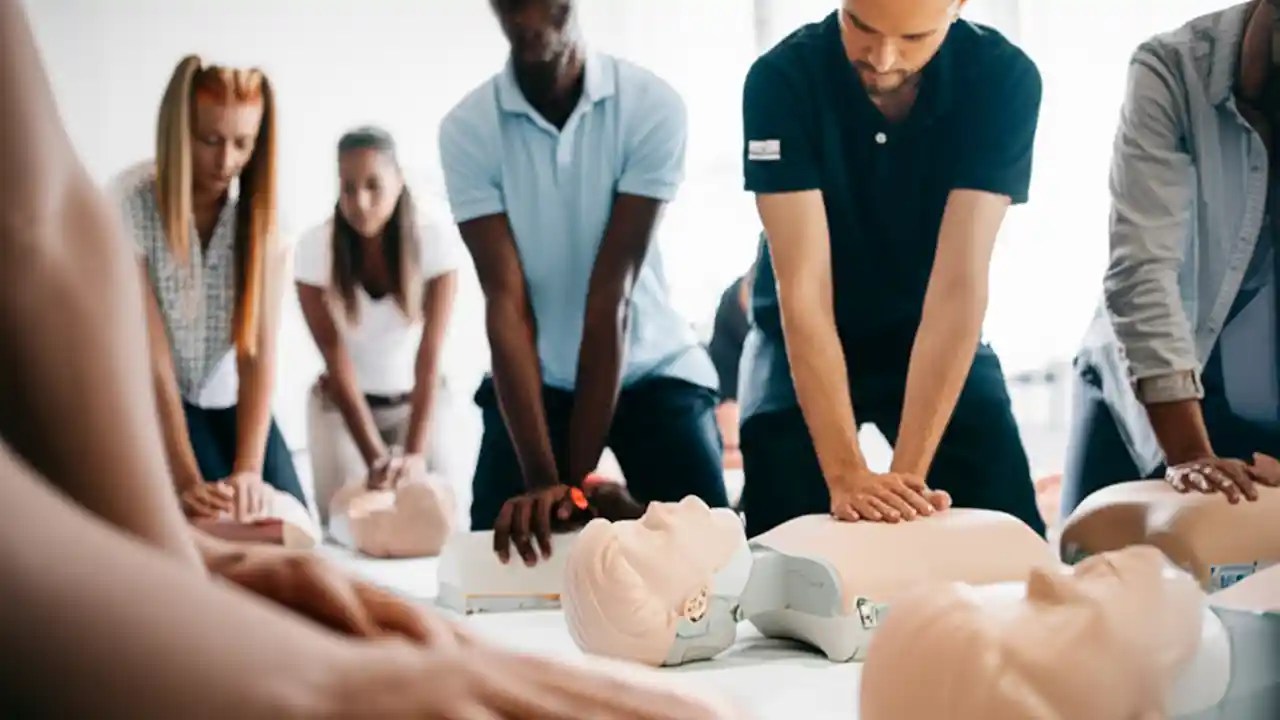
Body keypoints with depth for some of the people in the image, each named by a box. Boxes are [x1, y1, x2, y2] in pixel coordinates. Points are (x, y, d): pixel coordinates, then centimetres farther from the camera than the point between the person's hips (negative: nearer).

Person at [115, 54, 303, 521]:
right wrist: (187, 479, -31)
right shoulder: (130, 204, -24)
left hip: (231, 399, 3)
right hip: (153, 404, -3)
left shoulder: (262, 208, -15)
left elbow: (259, 348, -21)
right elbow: (151, 357, -25)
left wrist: (248, 467, -32)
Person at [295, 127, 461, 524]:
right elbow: (337, 363, -20)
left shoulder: (435, 241, -21)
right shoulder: (314, 249, -20)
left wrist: (416, 452, -36)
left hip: (417, 401, 0)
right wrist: (376, 457, -30)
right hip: (342, 404, 0)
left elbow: (429, 358, -26)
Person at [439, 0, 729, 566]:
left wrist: (579, 472, -23)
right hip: (532, 381, 1)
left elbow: (612, 294, -21)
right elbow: (506, 299, -19)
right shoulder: (467, 129, -13)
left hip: (655, 371, -1)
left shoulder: (651, 106, -18)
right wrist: (541, 477, -28)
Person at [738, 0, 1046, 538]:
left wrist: (908, 470, -36)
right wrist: (846, 473, -38)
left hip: (941, 345, 1)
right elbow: (803, 285, -31)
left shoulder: (1003, 79, -24)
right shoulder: (782, 78, -26)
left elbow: (959, 282, -30)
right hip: (801, 350, -1)